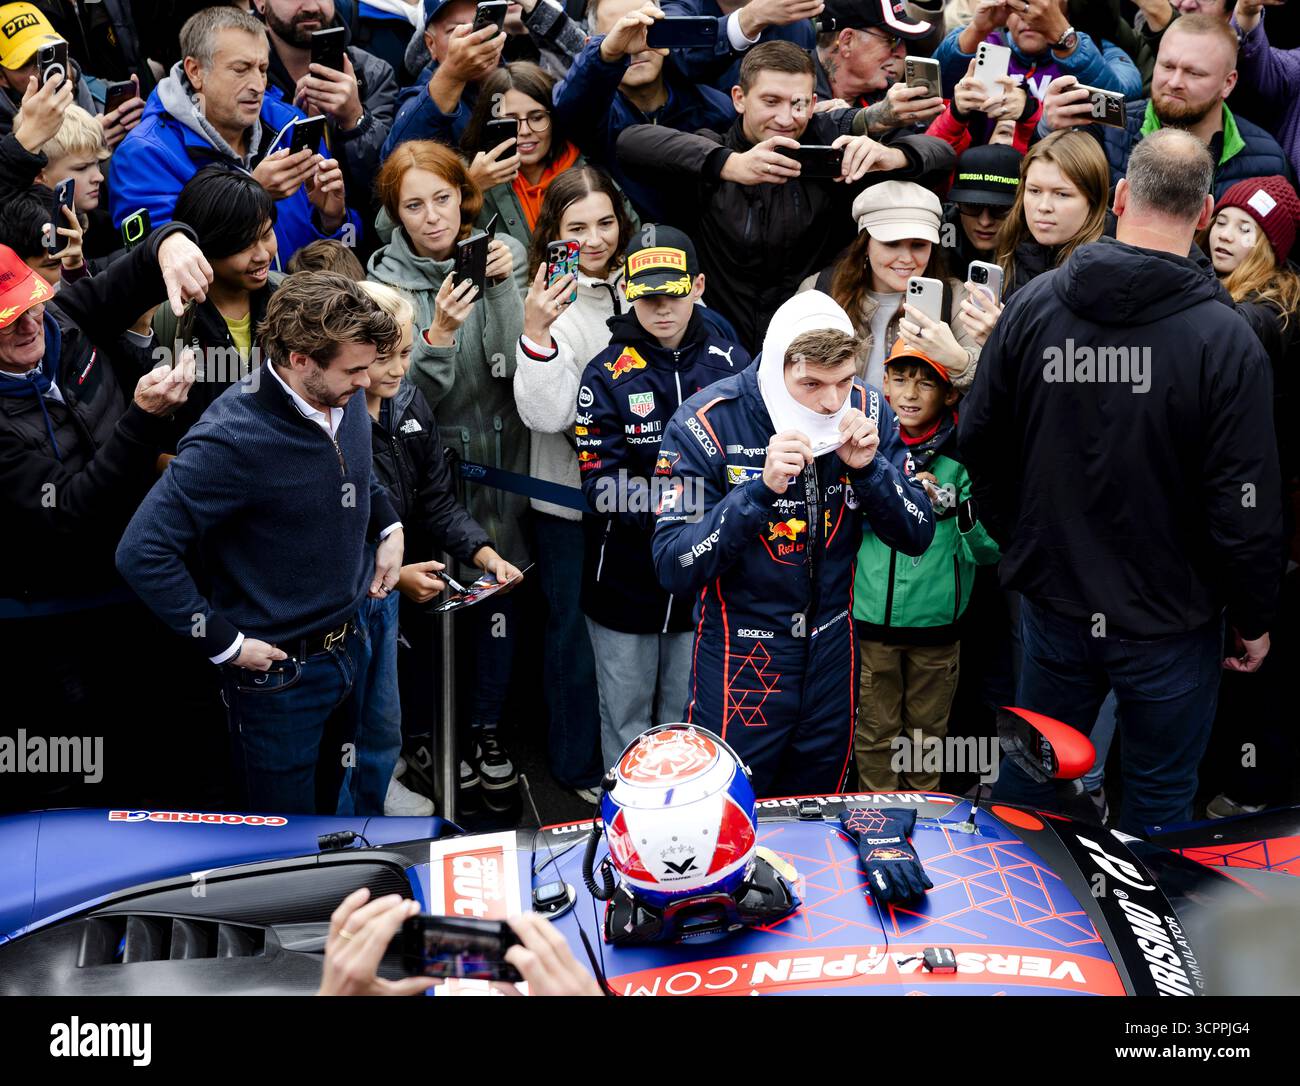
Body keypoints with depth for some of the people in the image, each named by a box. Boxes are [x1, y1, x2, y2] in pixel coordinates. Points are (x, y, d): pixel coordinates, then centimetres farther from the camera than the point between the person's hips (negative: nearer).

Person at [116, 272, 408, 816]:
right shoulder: (233, 439, -29)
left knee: (337, 802, 25)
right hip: (279, 671, -7)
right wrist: (225, 644, -22)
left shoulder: (346, 402, -5)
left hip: (350, 644, 7)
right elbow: (141, 553, -27)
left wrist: (388, 527, 7)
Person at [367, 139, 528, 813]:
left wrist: (505, 285, -19)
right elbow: (407, 397, -13)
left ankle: (488, 729, 29)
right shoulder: (388, 282, -7)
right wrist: (438, 335, -30)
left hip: (501, 458, 2)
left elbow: (525, 366, -9)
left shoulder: (503, 257, 0)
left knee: (498, 591, 10)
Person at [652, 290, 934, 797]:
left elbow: (917, 537, -2)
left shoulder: (867, 410, -6)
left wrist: (868, 467, -20)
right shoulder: (707, 423, -19)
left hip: (832, 655, 4)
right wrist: (762, 489, -33)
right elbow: (674, 568, -22)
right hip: (740, 658, -4)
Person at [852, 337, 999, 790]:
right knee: (876, 732, 8)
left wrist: (955, 505, -22)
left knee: (927, 734, 13)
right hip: (871, 617, 1)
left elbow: (989, 549, -6)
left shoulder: (963, 456, -4)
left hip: (936, 620, -1)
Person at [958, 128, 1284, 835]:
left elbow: (979, 441, 3)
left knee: (1028, 777, 21)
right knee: (1158, 801, 12)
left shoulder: (1032, 306, -5)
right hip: (1172, 621, -4)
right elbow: (1247, 505, -16)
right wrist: (1253, 619, -1)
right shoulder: (1224, 338, -18)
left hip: (1052, 602, 4)